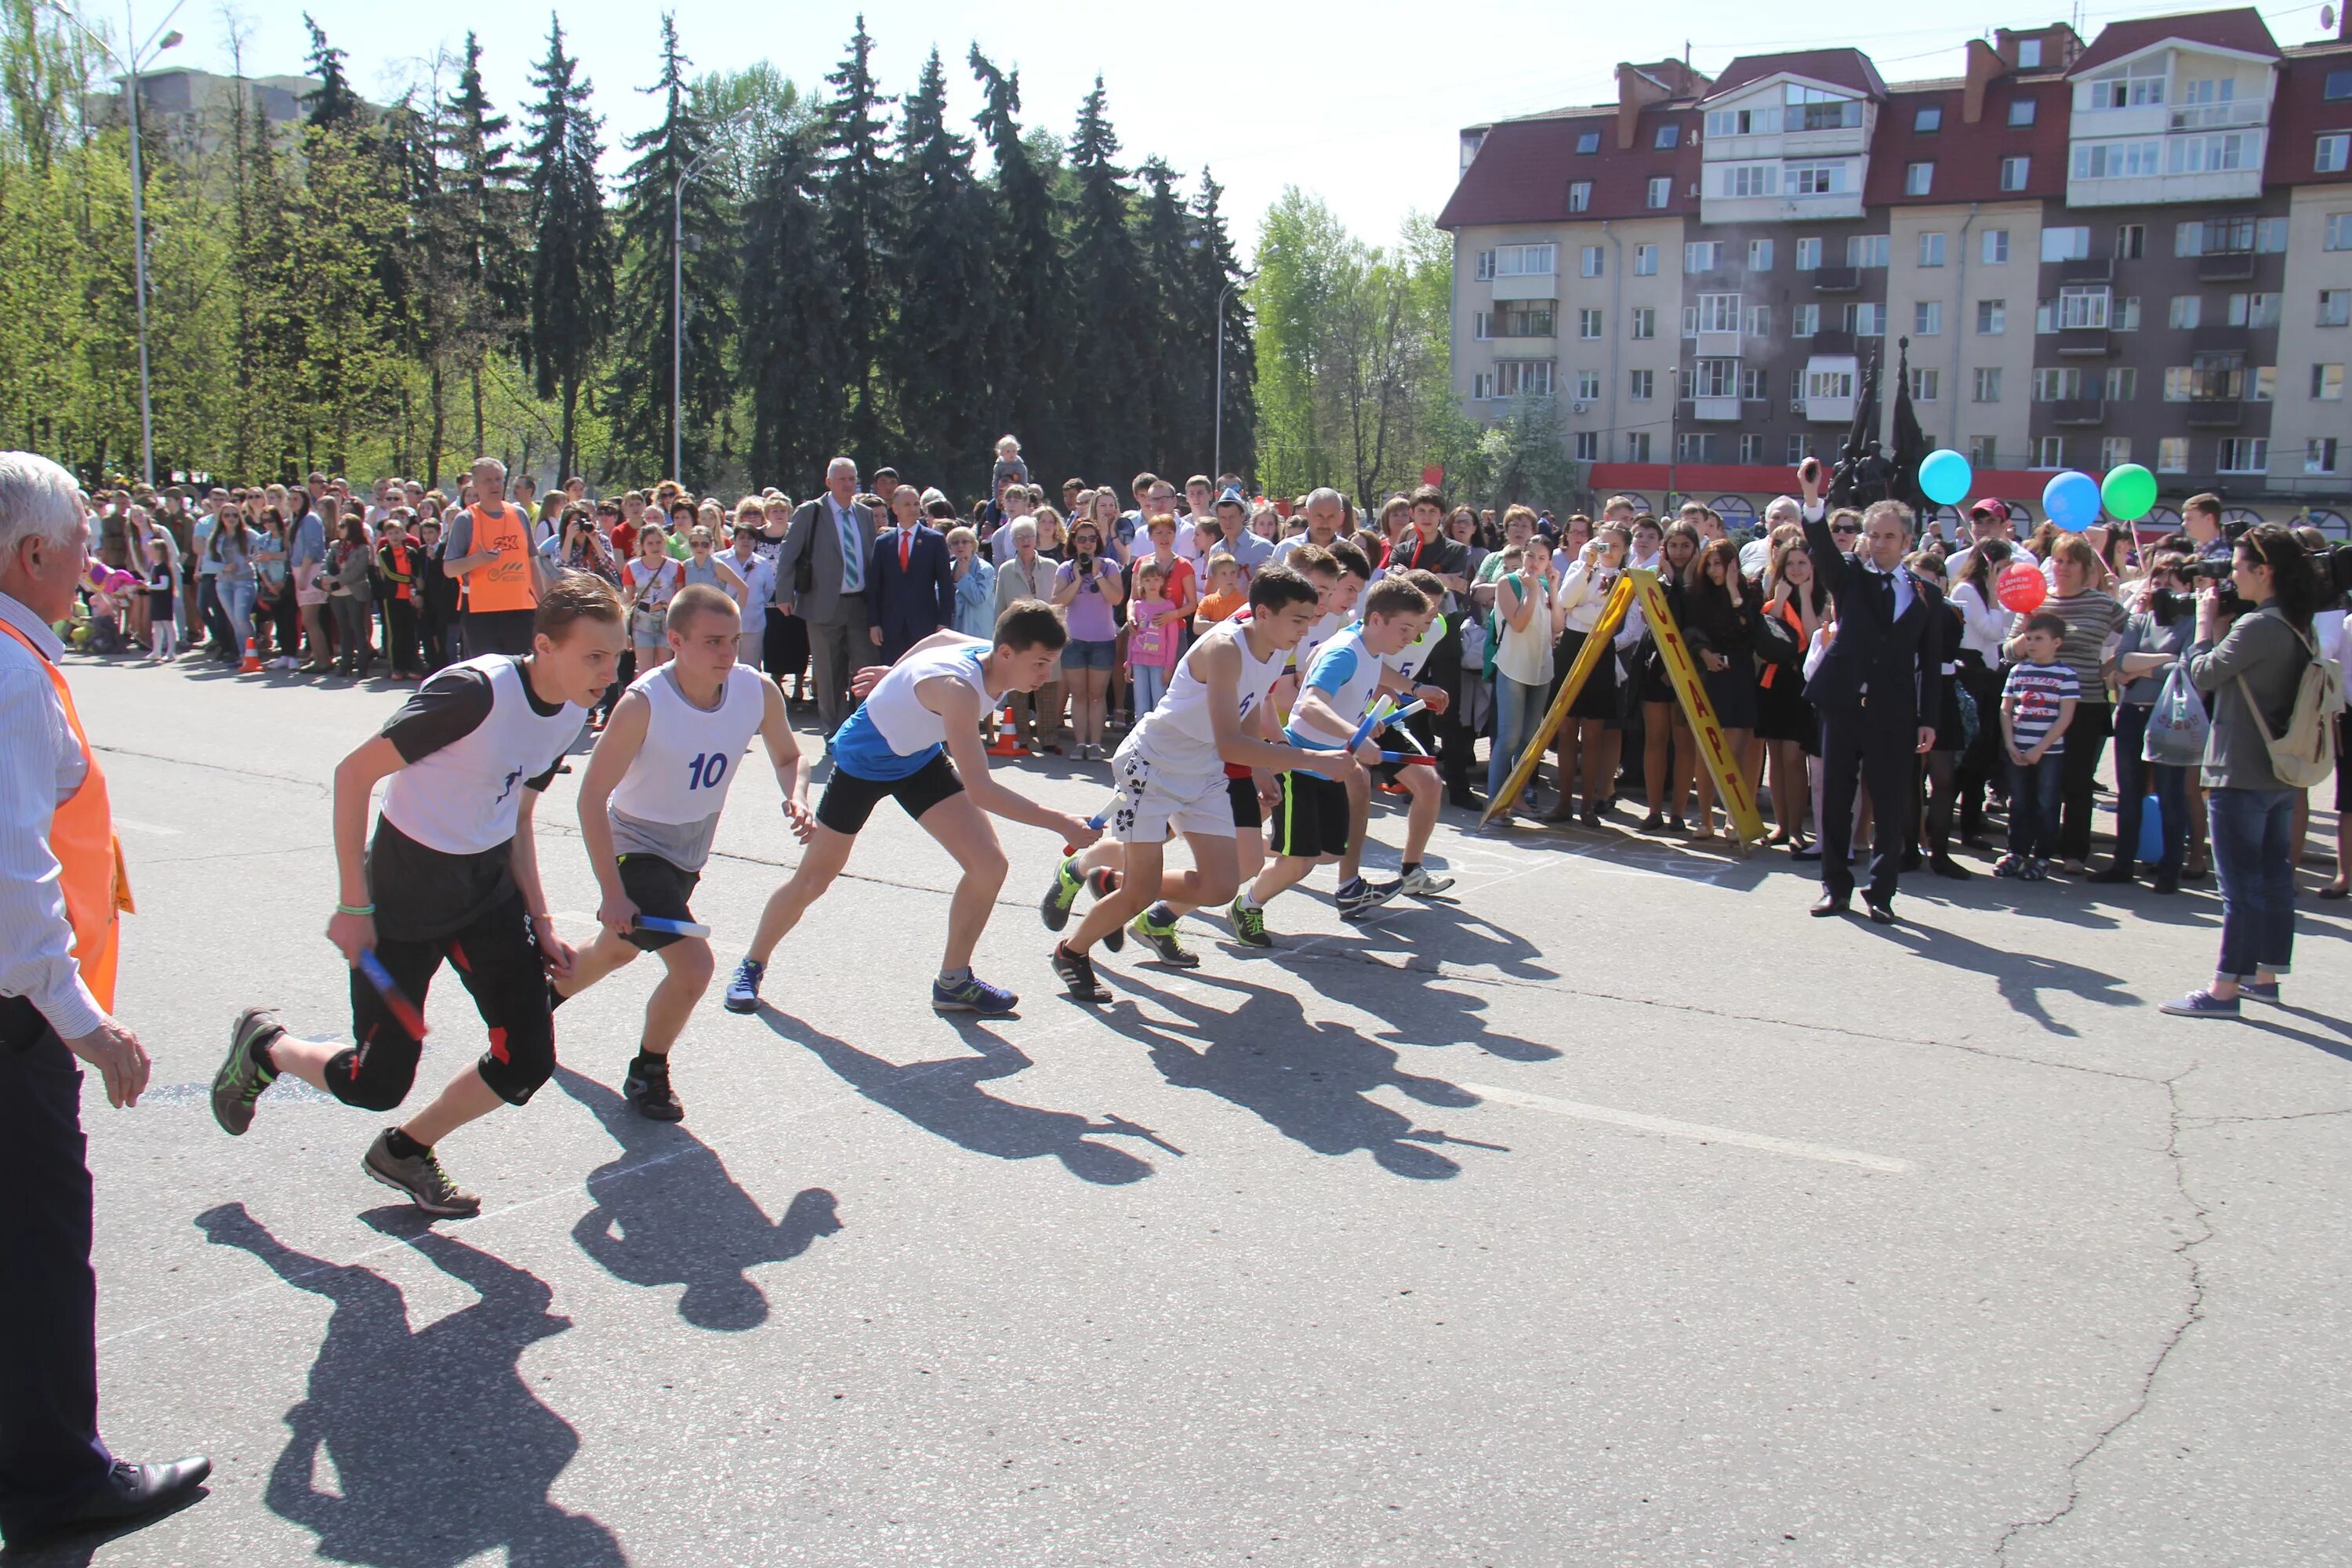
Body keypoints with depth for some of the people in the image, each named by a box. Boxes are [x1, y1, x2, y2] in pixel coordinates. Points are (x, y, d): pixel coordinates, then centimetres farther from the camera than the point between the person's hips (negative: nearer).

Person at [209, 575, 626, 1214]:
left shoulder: (570, 715, -2)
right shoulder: (476, 690, -26)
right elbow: (354, 773, -22)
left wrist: (539, 922, 8)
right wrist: (354, 905, -20)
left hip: (488, 887, 7)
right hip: (403, 896, -6)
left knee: (525, 1063, -2)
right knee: (377, 1083, 2)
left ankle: (405, 1151, 25)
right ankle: (263, 1045, 34)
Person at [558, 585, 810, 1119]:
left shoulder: (759, 691, -17)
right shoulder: (643, 704, -31)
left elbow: (788, 757, 2)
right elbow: (592, 796, -25)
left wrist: (796, 797, -21)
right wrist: (612, 892, -28)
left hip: (691, 853, 6)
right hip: (636, 848, -6)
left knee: (618, 949, 28)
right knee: (693, 966, -20)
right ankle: (647, 1075, 8)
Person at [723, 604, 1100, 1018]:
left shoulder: (995, 658, -17)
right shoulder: (958, 687, -42)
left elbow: (941, 637, 6)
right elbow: (979, 790, -46)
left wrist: (894, 678, 19)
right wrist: (1059, 823, -48)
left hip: (921, 758, 7)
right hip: (862, 761, -7)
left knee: (989, 865, -8)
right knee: (812, 881, 6)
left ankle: (953, 982, 9)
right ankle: (751, 966, 33)